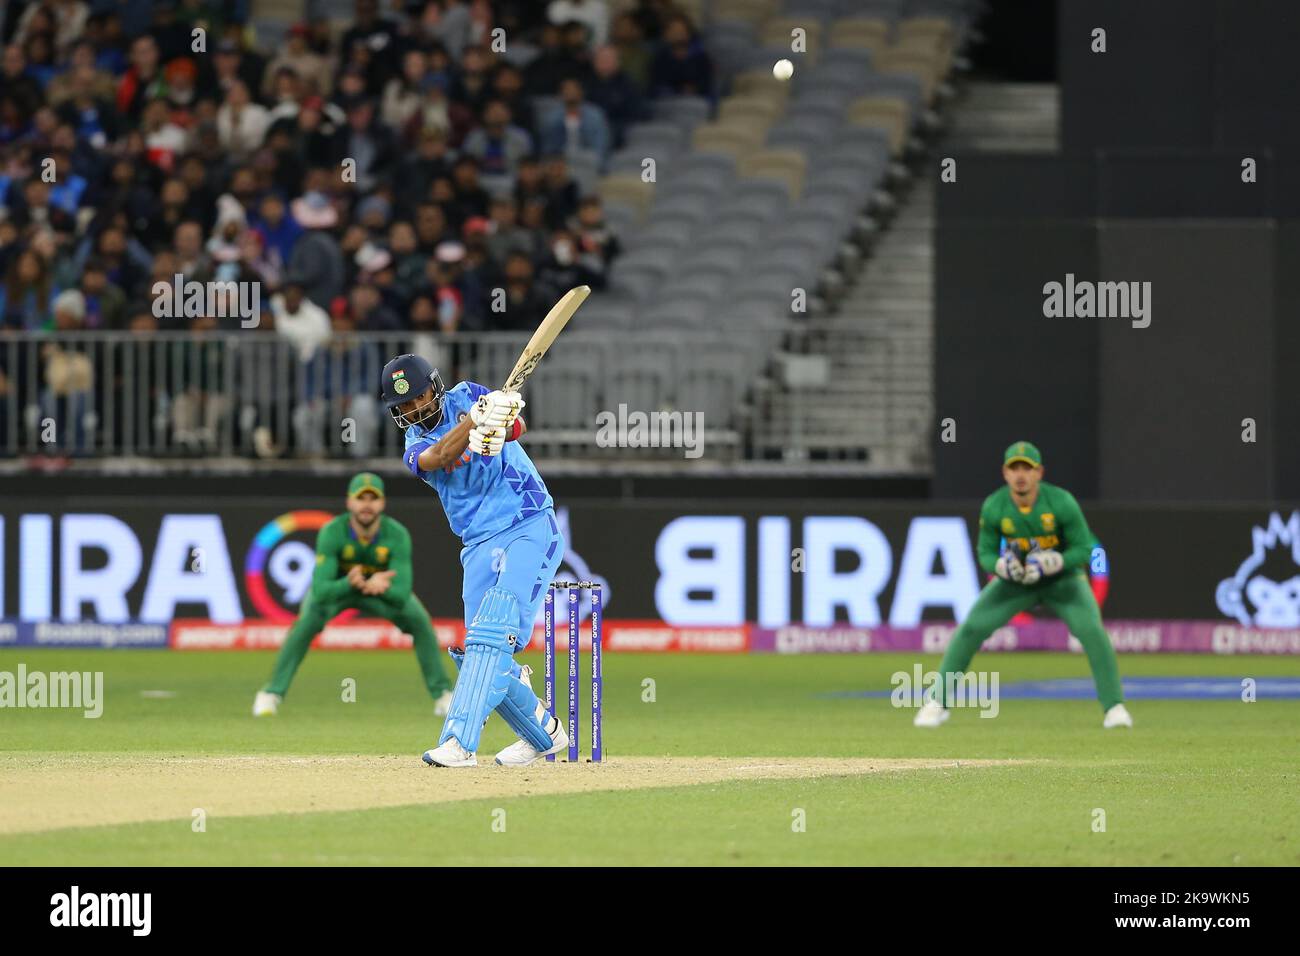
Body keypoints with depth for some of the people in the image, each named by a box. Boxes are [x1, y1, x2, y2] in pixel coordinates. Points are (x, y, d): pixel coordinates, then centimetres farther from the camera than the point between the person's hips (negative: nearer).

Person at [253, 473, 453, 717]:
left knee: (419, 621, -18)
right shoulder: (332, 533, -35)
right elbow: (320, 590, -42)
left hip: (382, 591, 2)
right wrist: (349, 583, -63)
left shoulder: (397, 536, -31)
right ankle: (272, 694, -18)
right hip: (336, 585, -2)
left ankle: (441, 694, -2)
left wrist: (380, 586, -60)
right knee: (308, 621, -28)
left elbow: (402, 594, -37)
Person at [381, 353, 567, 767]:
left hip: (531, 530, -5)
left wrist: (503, 422, -39)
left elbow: (517, 426, -14)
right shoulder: (415, 444, 8)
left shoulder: (466, 396, 3)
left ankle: (459, 741, -31)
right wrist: (476, 419, -35)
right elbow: (438, 458, -17)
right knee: (485, 656, 0)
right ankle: (543, 733, 21)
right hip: (480, 546, 5)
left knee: (492, 631, -21)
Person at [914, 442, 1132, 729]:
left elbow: (1084, 550, -19)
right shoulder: (993, 507, -20)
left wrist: (1052, 562, -37)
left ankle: (1114, 706, -13)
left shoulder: (1062, 502, -26)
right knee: (971, 628, -13)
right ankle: (938, 703, 0)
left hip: (1064, 578, -2)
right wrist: (1002, 565, -32)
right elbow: (986, 554, -9)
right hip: (1015, 580, 2)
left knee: (1092, 630, -25)